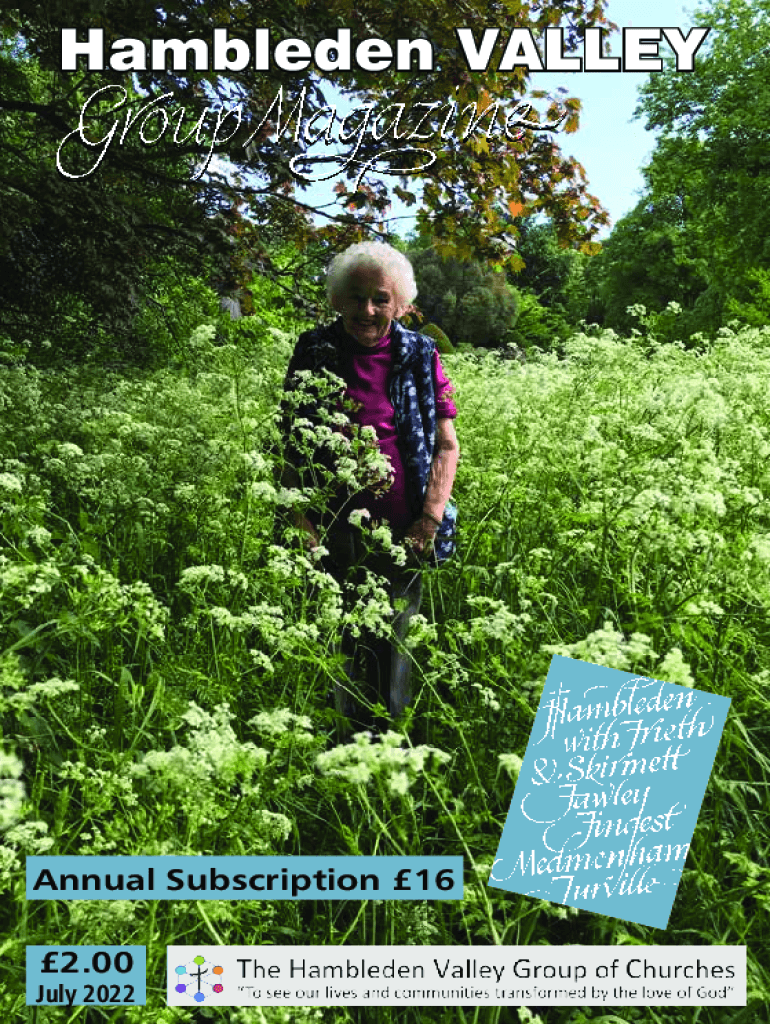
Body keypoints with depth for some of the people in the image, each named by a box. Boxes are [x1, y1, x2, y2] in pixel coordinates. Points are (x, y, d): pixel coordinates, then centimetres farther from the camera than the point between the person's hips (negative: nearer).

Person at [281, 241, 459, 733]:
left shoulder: (419, 355, 4)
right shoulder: (314, 351, 4)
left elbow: (447, 445, 5)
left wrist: (430, 520, -6)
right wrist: (299, 517, -4)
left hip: (402, 534, 0)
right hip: (332, 534, 0)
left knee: (394, 651, 8)